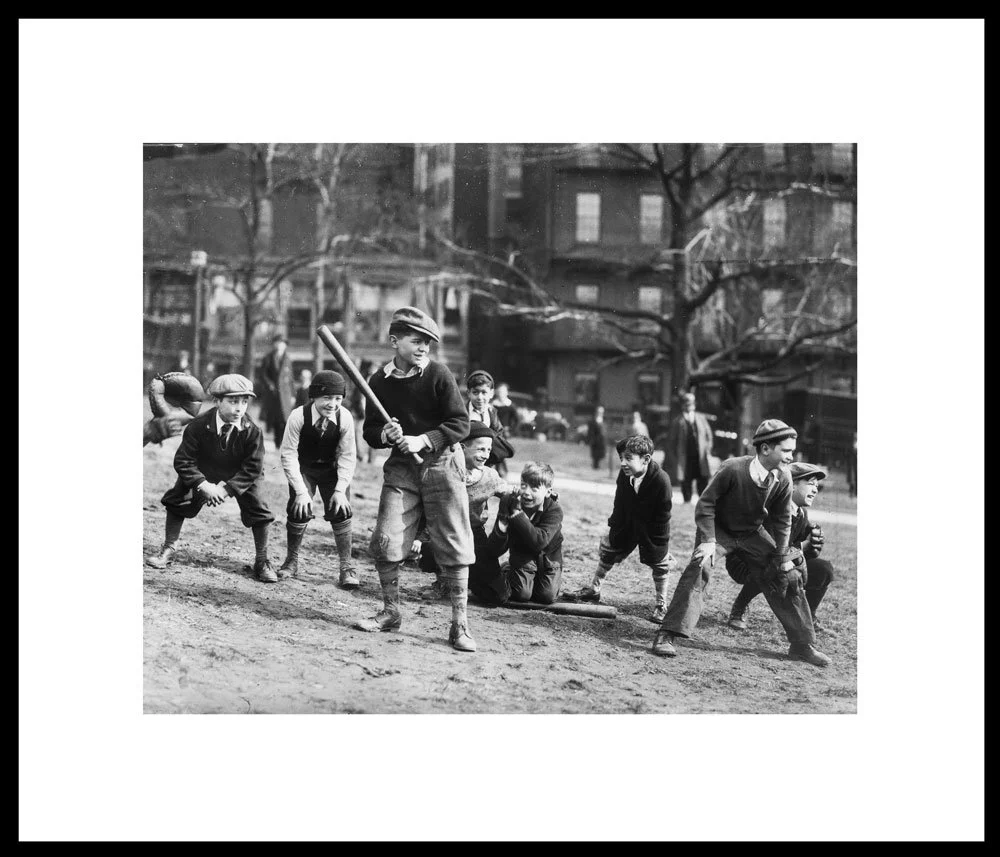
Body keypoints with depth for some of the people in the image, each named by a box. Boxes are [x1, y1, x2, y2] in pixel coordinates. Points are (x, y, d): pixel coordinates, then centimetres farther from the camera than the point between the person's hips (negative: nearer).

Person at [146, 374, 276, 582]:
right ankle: (168, 549, 15)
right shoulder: (198, 425, -28)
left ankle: (261, 561, 8)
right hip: (203, 474, 1)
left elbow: (252, 469, -22)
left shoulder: (252, 431, -28)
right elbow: (183, 461, -22)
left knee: (259, 512, -12)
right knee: (177, 501, -6)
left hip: (240, 477, -1)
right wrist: (204, 485, -33)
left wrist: (226, 489, -30)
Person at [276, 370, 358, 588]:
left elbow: (348, 456, -14)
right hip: (303, 468, -1)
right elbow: (288, 454, -22)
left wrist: (341, 490, -21)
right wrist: (301, 491, -26)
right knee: (300, 511, -13)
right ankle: (291, 561, 9)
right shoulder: (298, 416, -28)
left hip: (331, 468, 1)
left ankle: (347, 567, 1)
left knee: (340, 511, -10)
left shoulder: (345, 417, -24)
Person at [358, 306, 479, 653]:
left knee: (453, 542, -5)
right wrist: (384, 433, -15)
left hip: (442, 461, -3)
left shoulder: (438, 374, -9)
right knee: (386, 539, -2)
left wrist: (424, 440, -21)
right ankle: (390, 611, 16)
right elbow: (370, 431, 8)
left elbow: (461, 423, -10)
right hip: (401, 465, 3)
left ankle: (459, 622, 1)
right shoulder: (378, 381, 1)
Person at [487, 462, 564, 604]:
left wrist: (518, 514, -46)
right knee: (521, 594, -16)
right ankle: (506, 570, 15)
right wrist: (502, 526, -45)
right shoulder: (509, 503, -22)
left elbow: (539, 542, -43)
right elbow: (495, 551, -24)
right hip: (522, 555, 0)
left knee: (547, 596, -11)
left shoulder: (554, 510, -27)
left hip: (548, 556, 0)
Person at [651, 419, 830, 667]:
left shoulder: (783, 480, -18)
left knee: (788, 577, 1)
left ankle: (803, 645, 18)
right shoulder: (732, 469, -31)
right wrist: (708, 541, -25)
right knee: (699, 567, -28)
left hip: (753, 534, 5)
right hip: (719, 530, -4)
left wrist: (782, 557, -2)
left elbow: (782, 520, -2)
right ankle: (667, 636, -25)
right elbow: (705, 504, -20)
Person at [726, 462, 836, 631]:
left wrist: (814, 544, -20)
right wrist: (802, 546, -25)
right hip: (743, 565, -8)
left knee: (824, 569, -6)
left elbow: (808, 556, 2)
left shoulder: (801, 515, 2)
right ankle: (740, 608, -15)